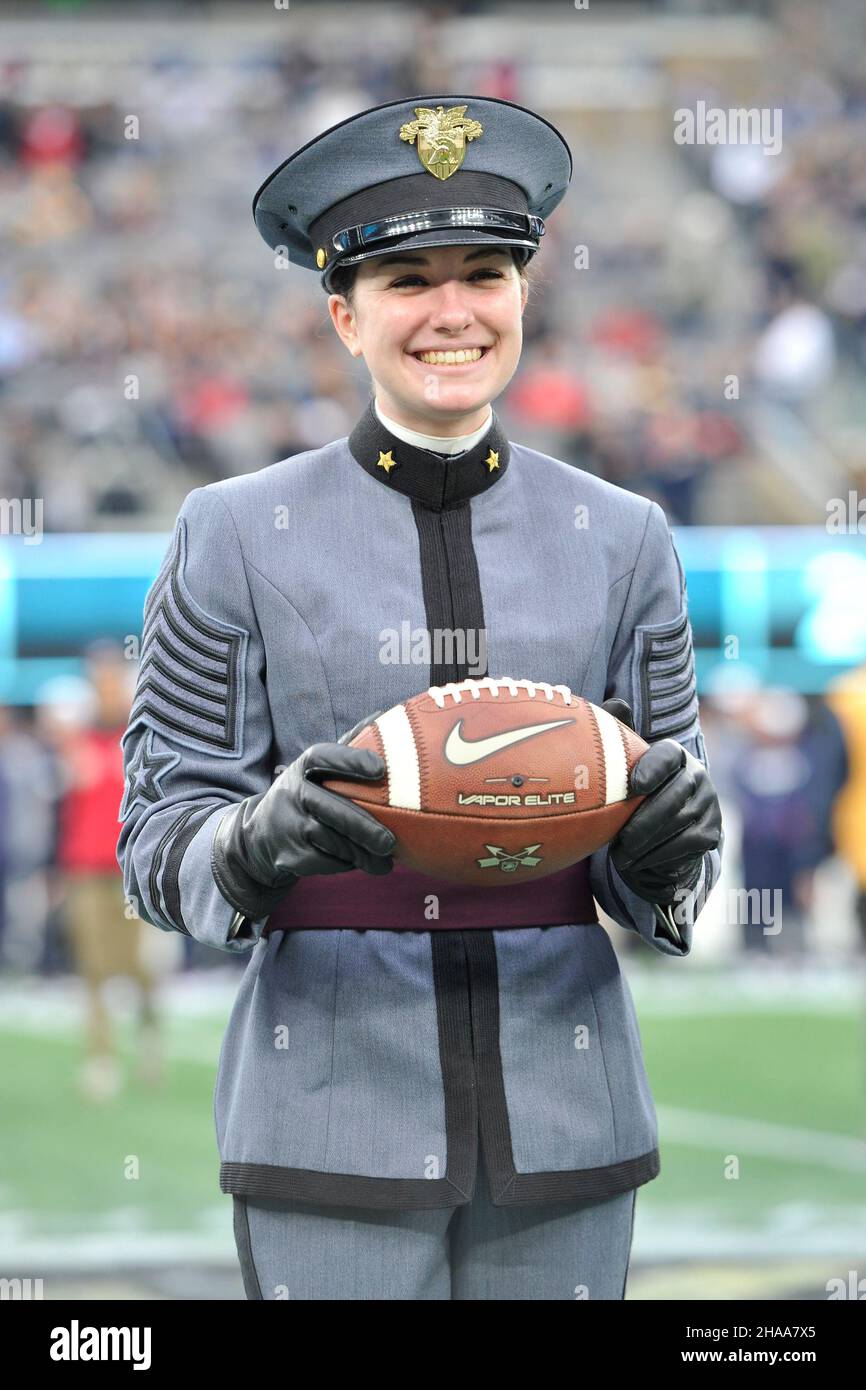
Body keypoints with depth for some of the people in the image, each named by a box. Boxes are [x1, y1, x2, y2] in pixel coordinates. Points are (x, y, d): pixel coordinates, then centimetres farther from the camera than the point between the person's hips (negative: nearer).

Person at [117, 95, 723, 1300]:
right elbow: (160, 842, 1)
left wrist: (666, 838, -13)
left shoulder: (620, 540, 7)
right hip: (335, 1112, -2)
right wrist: (262, 842, -21)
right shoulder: (235, 536, 1)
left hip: (559, 1108, 2)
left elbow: (661, 879, 11)